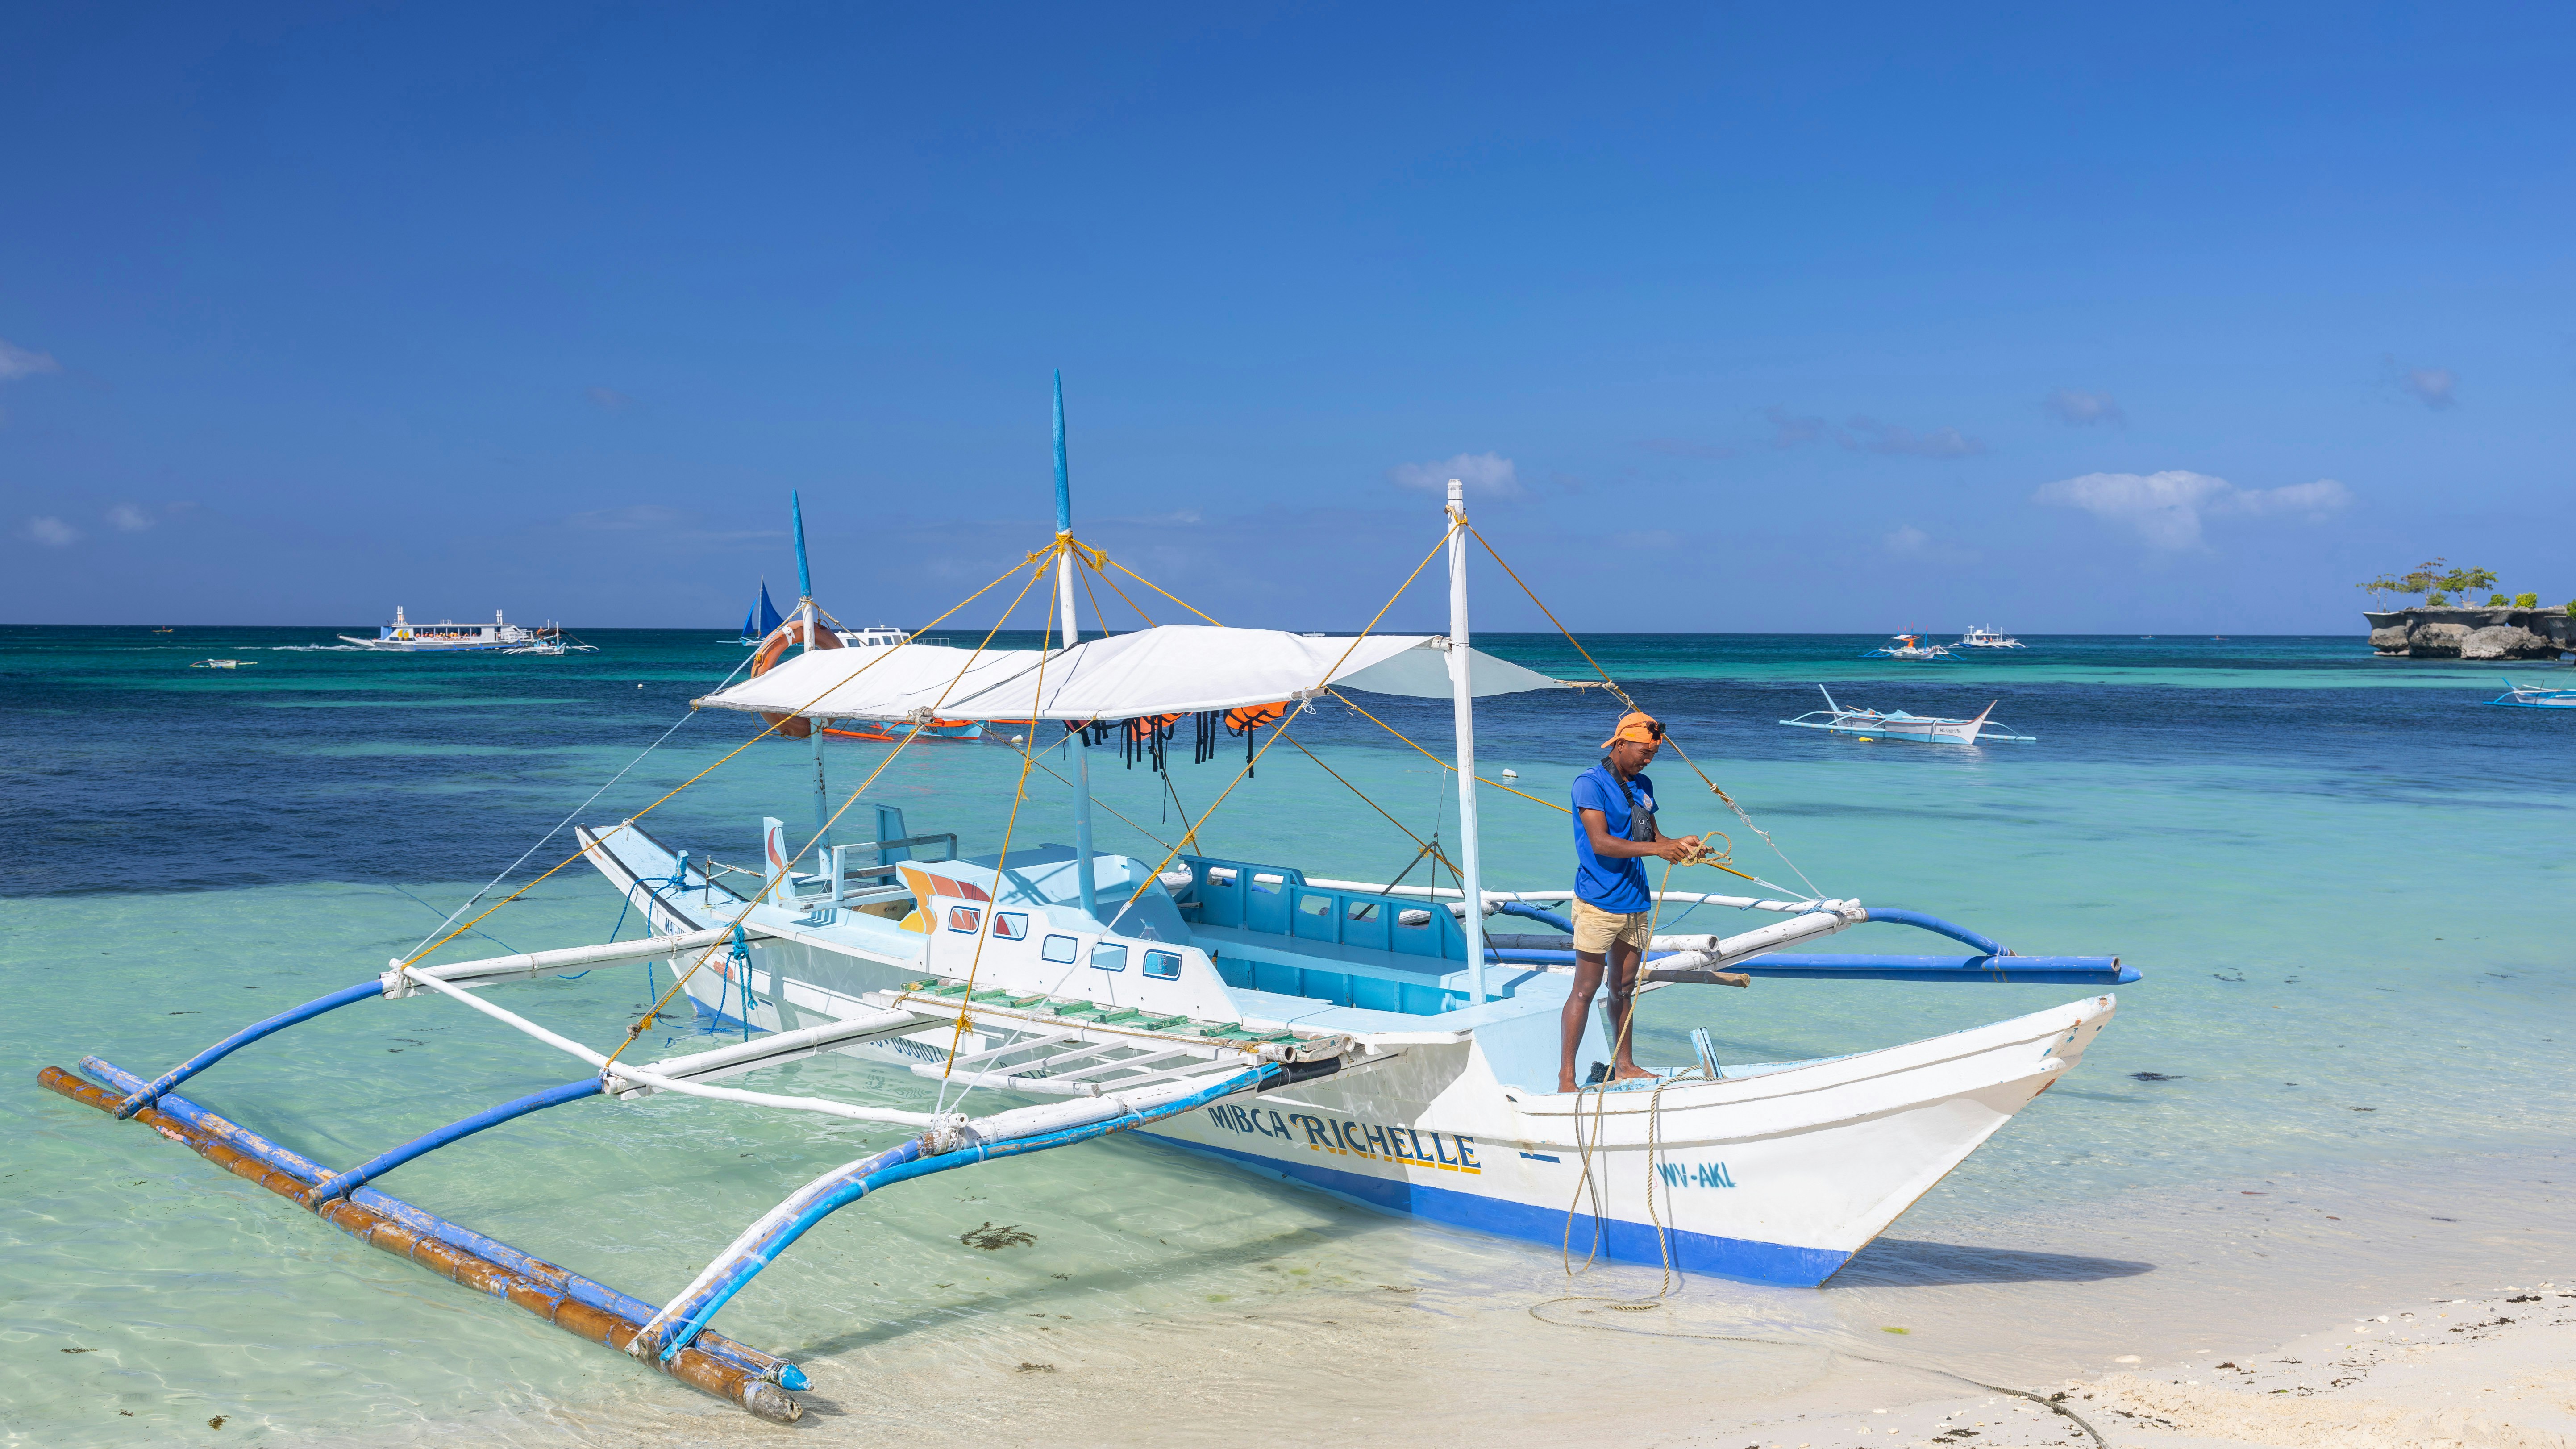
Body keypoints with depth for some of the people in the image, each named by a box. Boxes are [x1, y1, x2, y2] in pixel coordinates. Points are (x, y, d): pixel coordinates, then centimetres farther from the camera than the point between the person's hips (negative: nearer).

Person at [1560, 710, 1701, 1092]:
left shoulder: (1643, 787, 13)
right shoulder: (1590, 784, -11)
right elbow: (1601, 843, -20)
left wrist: (1679, 844, -2)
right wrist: (1656, 849, -25)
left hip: (1635, 903, 7)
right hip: (1599, 903, -7)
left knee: (1623, 988, 15)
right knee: (1585, 990, -5)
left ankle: (1623, 1065, 26)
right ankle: (1566, 1076, 0)